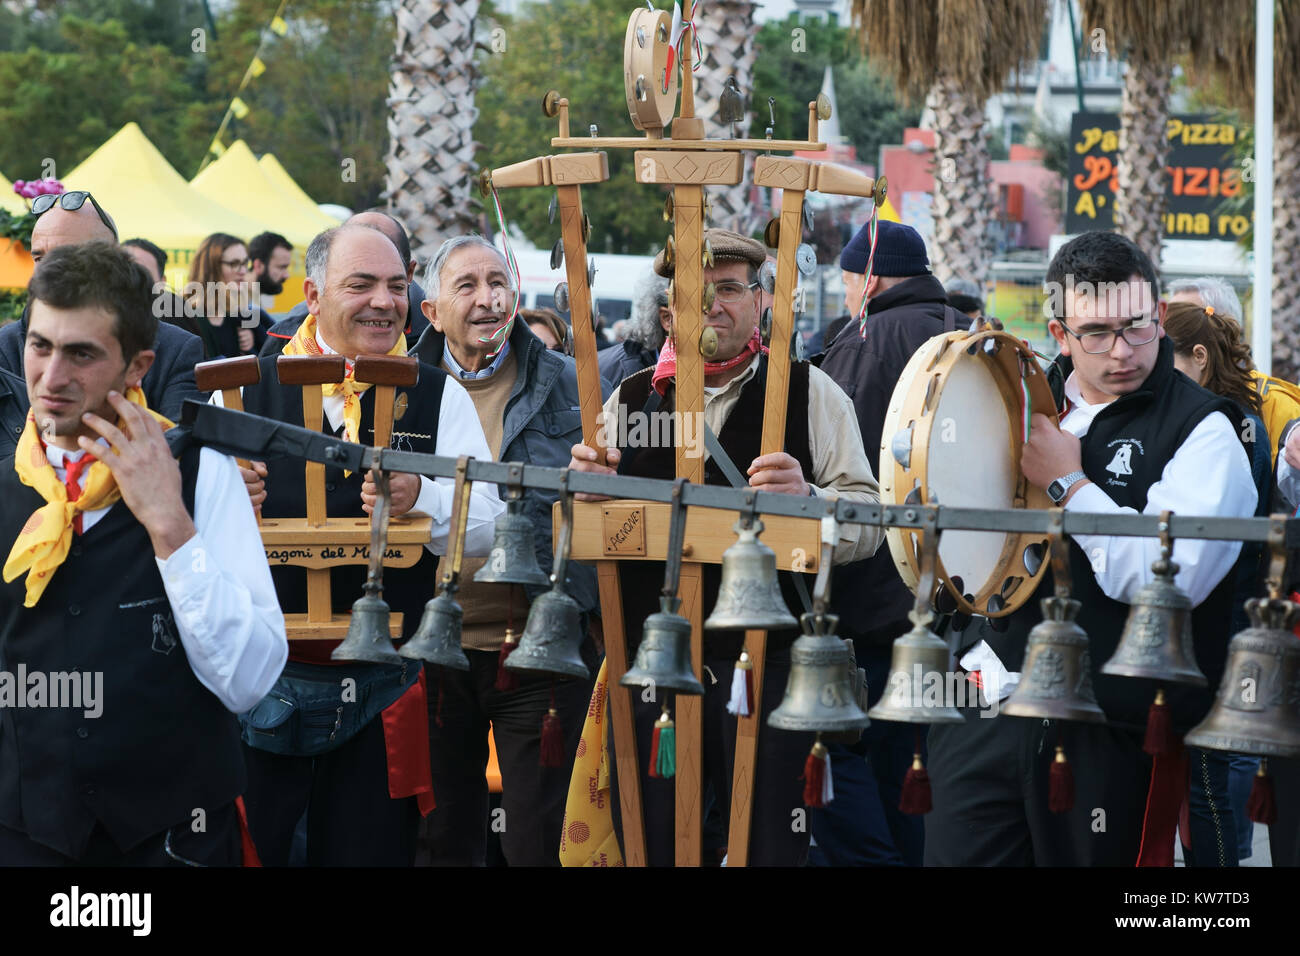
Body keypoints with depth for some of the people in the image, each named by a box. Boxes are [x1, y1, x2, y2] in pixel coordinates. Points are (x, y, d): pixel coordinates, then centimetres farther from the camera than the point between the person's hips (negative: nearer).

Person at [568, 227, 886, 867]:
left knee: (769, 849, 1)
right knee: (648, 847, 7)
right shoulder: (630, 400, 12)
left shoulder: (809, 393, 5)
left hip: (769, 667, -2)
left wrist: (806, 499, -21)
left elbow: (867, 525, -1)